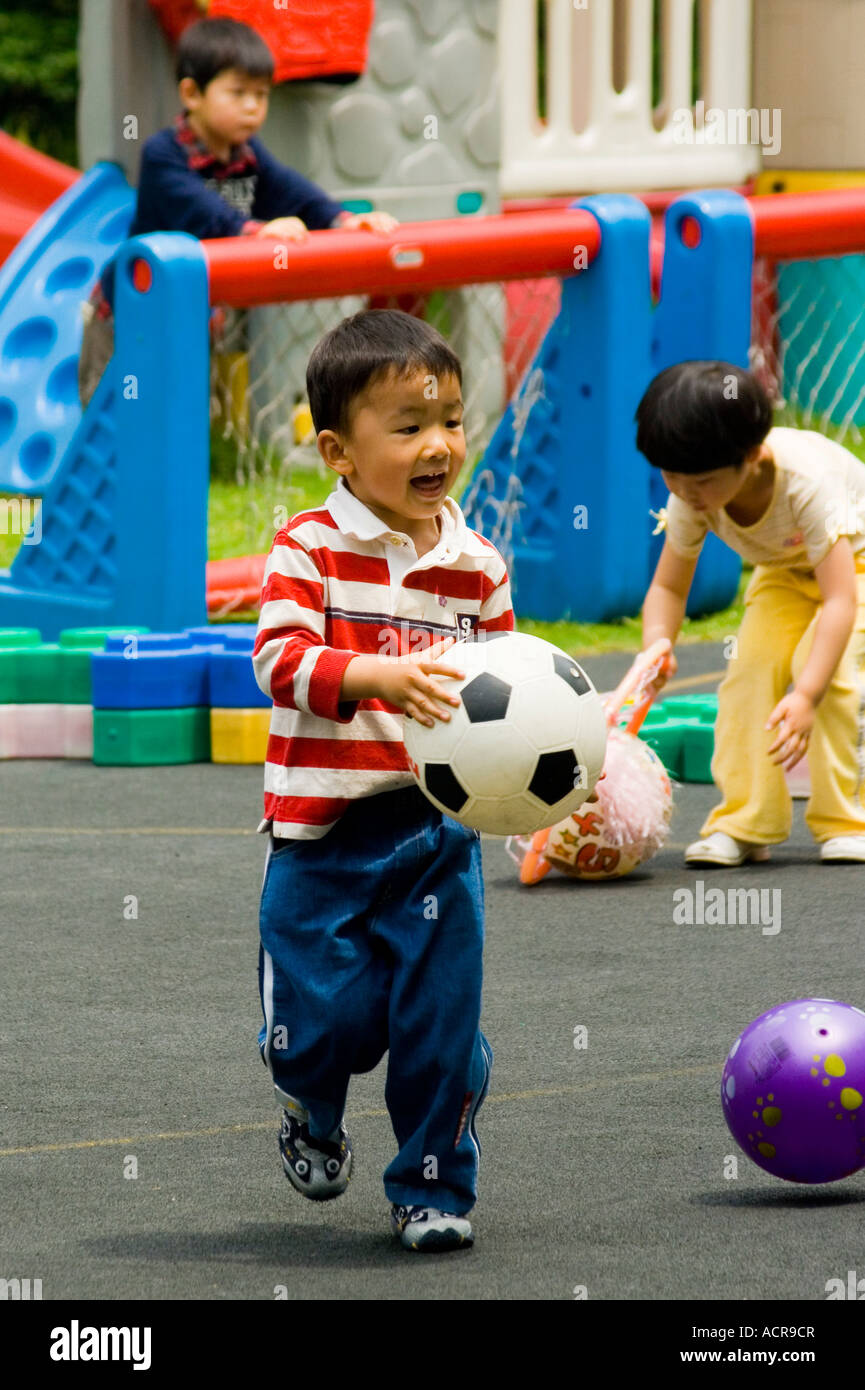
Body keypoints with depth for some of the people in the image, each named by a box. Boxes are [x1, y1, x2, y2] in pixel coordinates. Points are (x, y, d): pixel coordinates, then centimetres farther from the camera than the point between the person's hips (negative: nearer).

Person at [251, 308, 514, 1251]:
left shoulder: (477, 565, 5)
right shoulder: (309, 549, -8)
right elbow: (281, 659, -18)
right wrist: (384, 677, -33)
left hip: (440, 830, 3)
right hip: (322, 829, -3)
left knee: (440, 1022, 0)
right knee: (323, 1022, -2)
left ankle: (434, 1187, 17)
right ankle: (312, 1112, 33)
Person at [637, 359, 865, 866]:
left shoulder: (806, 480, -41)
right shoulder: (690, 499, -25)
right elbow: (668, 586, -12)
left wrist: (806, 697, -52)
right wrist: (656, 648, -35)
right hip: (786, 571, 5)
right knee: (751, 666, -17)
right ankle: (744, 822, -11)